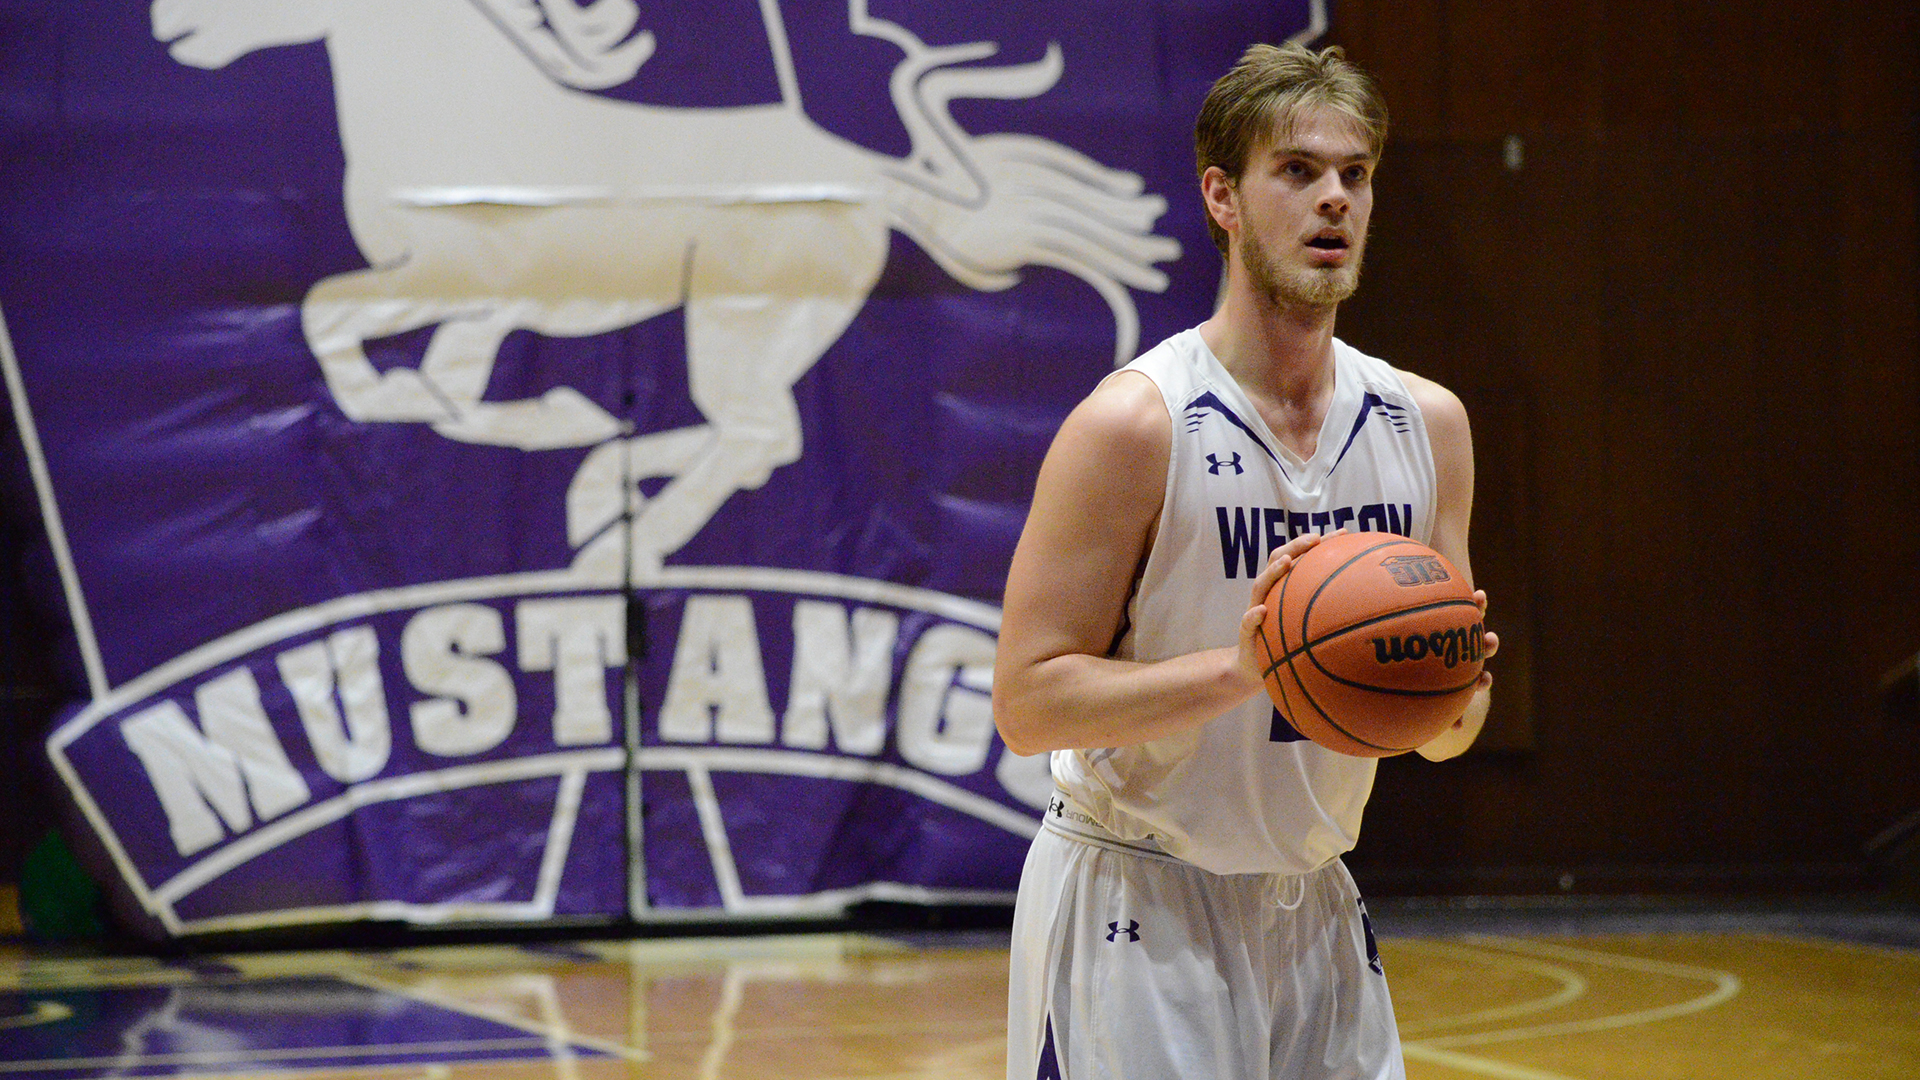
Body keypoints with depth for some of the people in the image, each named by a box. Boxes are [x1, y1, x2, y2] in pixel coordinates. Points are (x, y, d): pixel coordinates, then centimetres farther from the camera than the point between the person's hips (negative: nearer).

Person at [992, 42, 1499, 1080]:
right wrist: (1240, 666, -26)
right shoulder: (1133, 423, -14)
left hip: (1310, 910, 6)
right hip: (1134, 910, -6)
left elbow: (1443, 737, 10)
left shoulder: (1425, 421, 4)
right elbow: (1027, 702, -16)